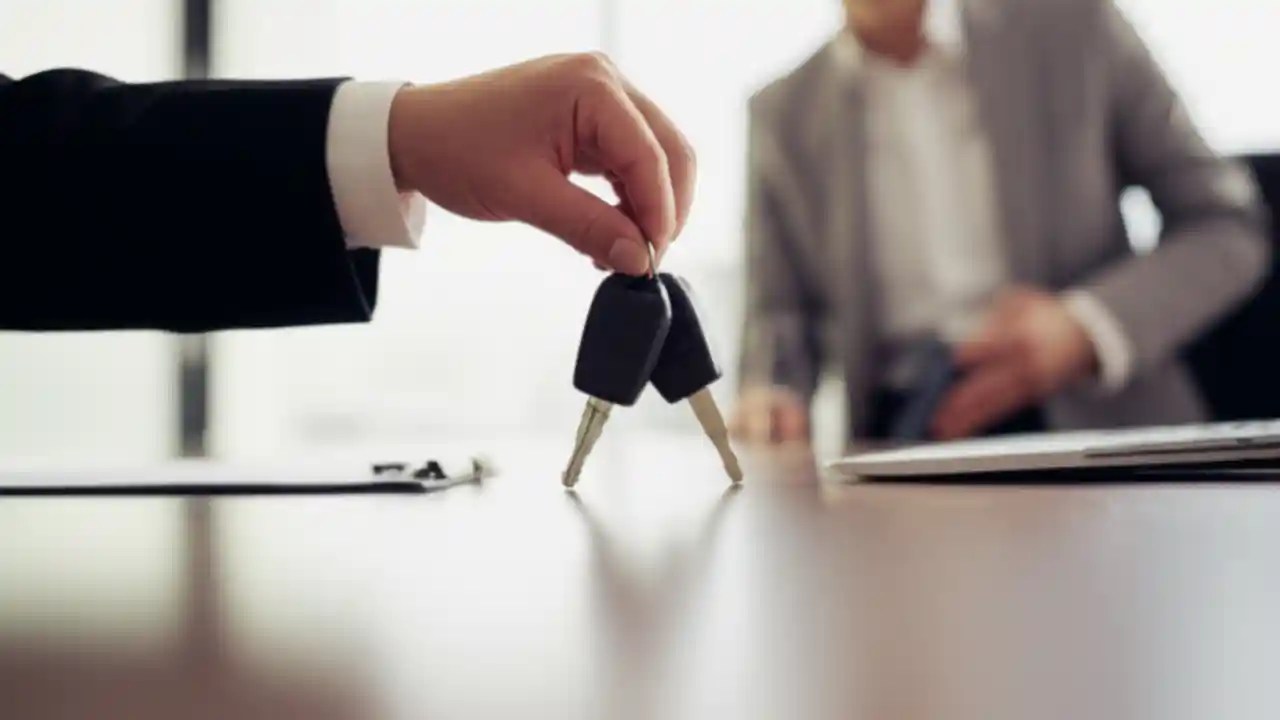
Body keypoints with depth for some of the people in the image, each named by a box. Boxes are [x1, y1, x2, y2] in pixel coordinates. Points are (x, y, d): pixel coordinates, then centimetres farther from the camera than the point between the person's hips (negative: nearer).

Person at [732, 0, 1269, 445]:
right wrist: (771, 393, -10)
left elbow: (1230, 226, 4)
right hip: (896, 443, 2)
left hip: (1094, 418, -1)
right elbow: (781, 311, 13)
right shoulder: (782, 113, 8)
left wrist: (1083, 328, -12)